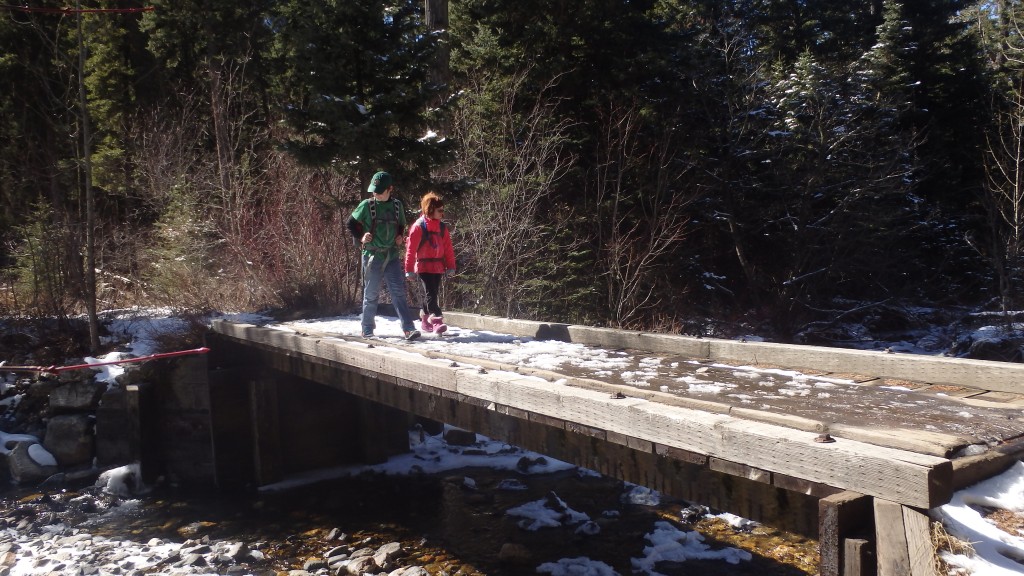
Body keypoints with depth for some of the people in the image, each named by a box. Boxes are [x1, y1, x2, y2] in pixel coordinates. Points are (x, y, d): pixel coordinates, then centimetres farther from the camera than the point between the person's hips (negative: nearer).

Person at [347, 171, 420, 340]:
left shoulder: (397, 205, 6)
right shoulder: (367, 205, -5)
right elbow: (351, 223, 5)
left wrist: (400, 237, 3)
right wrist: (360, 237, -8)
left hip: (392, 256, 2)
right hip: (372, 256, -2)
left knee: (399, 292, -4)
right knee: (371, 294, 6)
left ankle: (408, 329, -7)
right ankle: (367, 329, 19)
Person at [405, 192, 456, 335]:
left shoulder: (442, 227, 8)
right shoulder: (418, 226, -10)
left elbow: (448, 248, 9)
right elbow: (411, 249, -10)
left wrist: (450, 266, 5)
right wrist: (409, 269, -10)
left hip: (438, 266, 6)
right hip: (424, 266, -6)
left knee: (431, 293, 15)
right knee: (430, 293, -13)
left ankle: (425, 320, 28)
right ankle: (437, 320, -21)